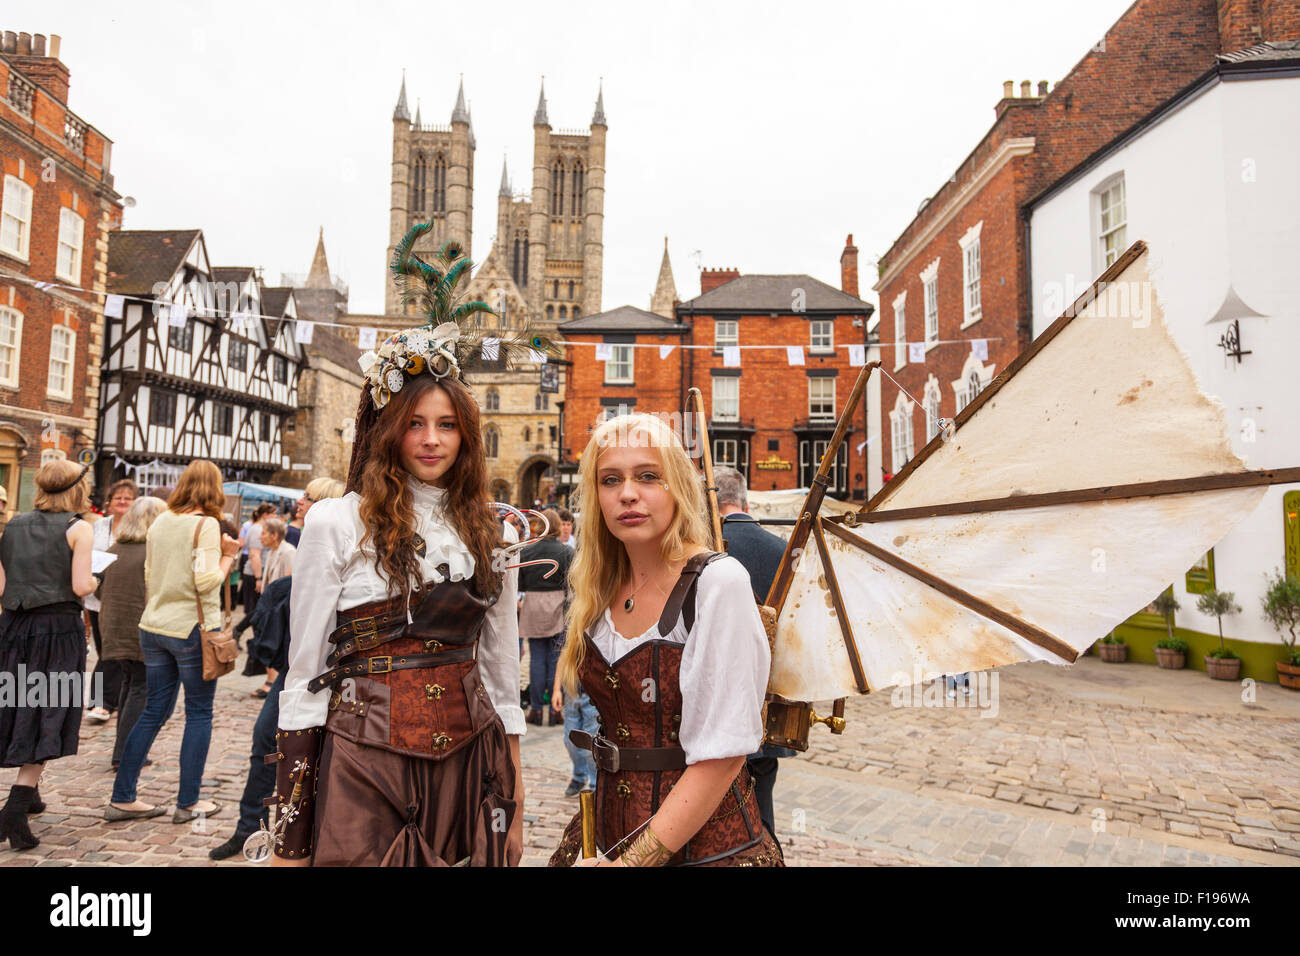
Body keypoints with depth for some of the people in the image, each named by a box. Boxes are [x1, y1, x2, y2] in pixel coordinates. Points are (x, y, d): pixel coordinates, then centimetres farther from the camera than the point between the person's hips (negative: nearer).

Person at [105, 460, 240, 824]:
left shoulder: (160, 522, 8)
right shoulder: (206, 524, -13)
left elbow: (149, 574, 17)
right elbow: (206, 581, -19)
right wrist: (228, 556, -5)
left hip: (154, 626, 7)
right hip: (191, 627, -7)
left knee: (153, 712, 15)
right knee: (199, 714, 6)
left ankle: (122, 799, 18)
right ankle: (188, 802, 11)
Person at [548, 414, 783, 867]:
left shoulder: (718, 582, -17)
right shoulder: (601, 589, 2)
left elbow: (721, 753, -20)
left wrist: (632, 860, -20)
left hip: (703, 842, -5)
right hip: (610, 832, 6)